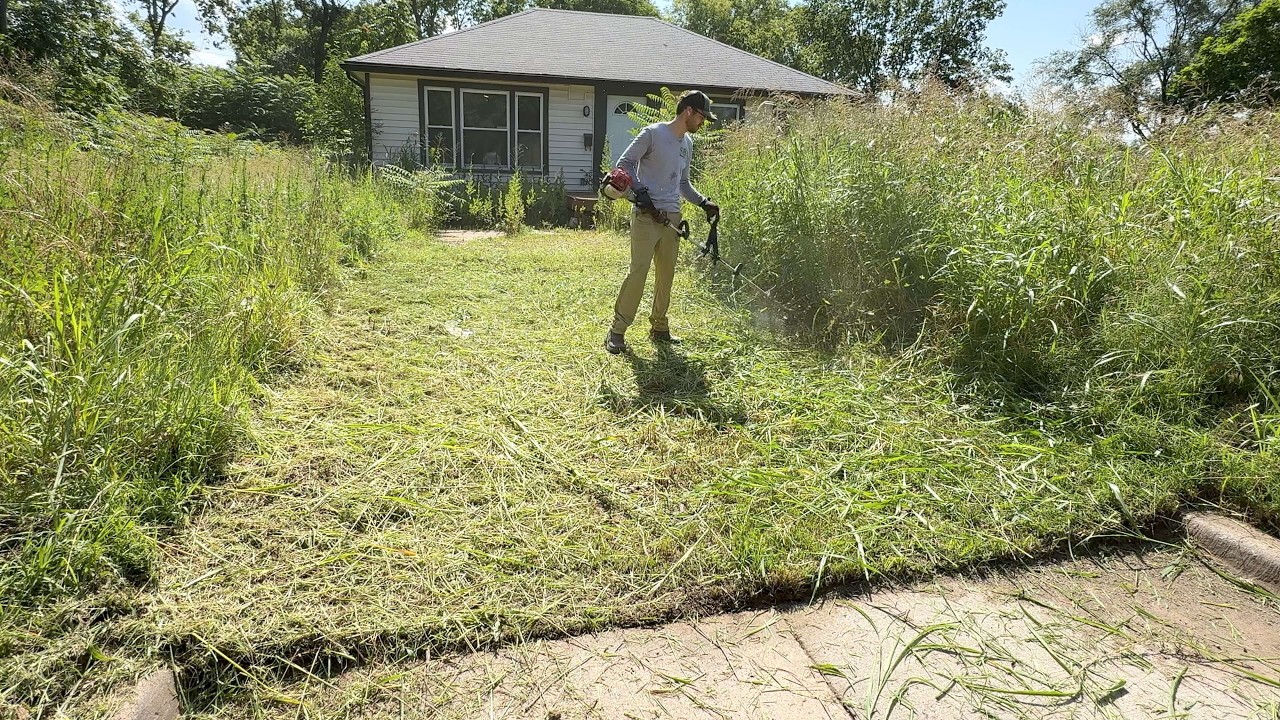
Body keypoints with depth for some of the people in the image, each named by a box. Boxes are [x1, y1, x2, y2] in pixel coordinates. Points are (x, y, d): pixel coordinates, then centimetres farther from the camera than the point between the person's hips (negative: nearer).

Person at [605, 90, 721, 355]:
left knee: (666, 274, 9)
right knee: (638, 272, -12)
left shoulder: (687, 143, 18)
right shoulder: (653, 133, -4)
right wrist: (641, 192, -17)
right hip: (646, 215, -7)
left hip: (672, 218, 7)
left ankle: (659, 328, 20)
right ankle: (617, 331, -5)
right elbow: (624, 163, -5)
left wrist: (703, 201, 11)